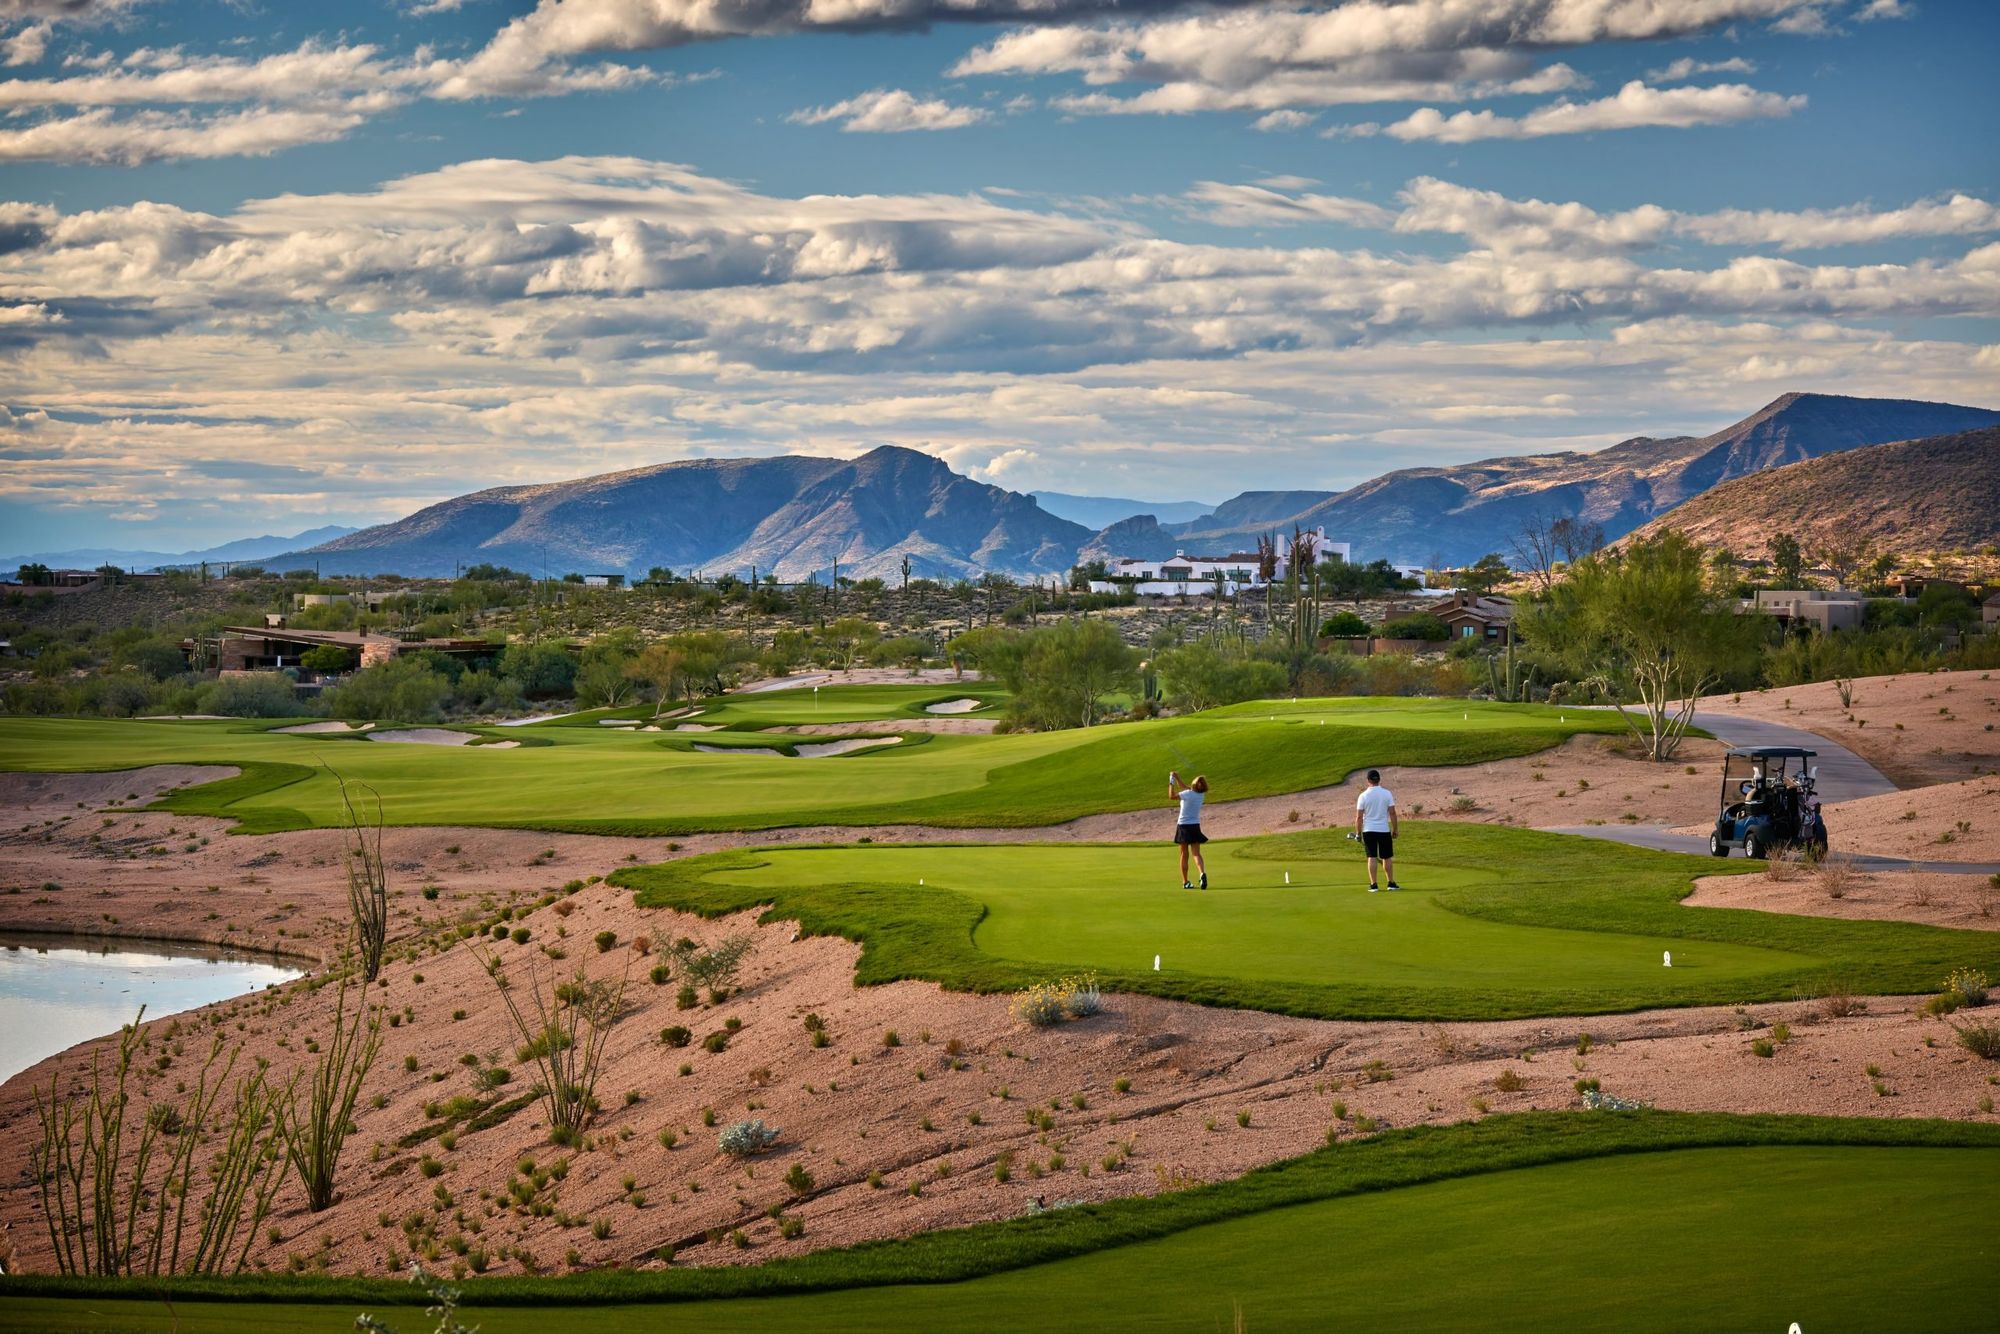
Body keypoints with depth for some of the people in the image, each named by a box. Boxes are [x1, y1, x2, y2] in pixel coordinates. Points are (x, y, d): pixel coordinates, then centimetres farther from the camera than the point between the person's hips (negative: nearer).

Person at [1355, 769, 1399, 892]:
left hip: (1368, 831, -1)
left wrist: (1358, 833, 3)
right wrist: (1395, 830, 4)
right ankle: (1391, 883, 15)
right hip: (1384, 830, 1)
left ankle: (1373, 885, 0)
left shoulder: (1363, 796, -6)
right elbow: (1392, 813, -4)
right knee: (1387, 858, 10)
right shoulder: (1387, 794, -3)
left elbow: (1359, 817, -5)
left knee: (1372, 858, 2)